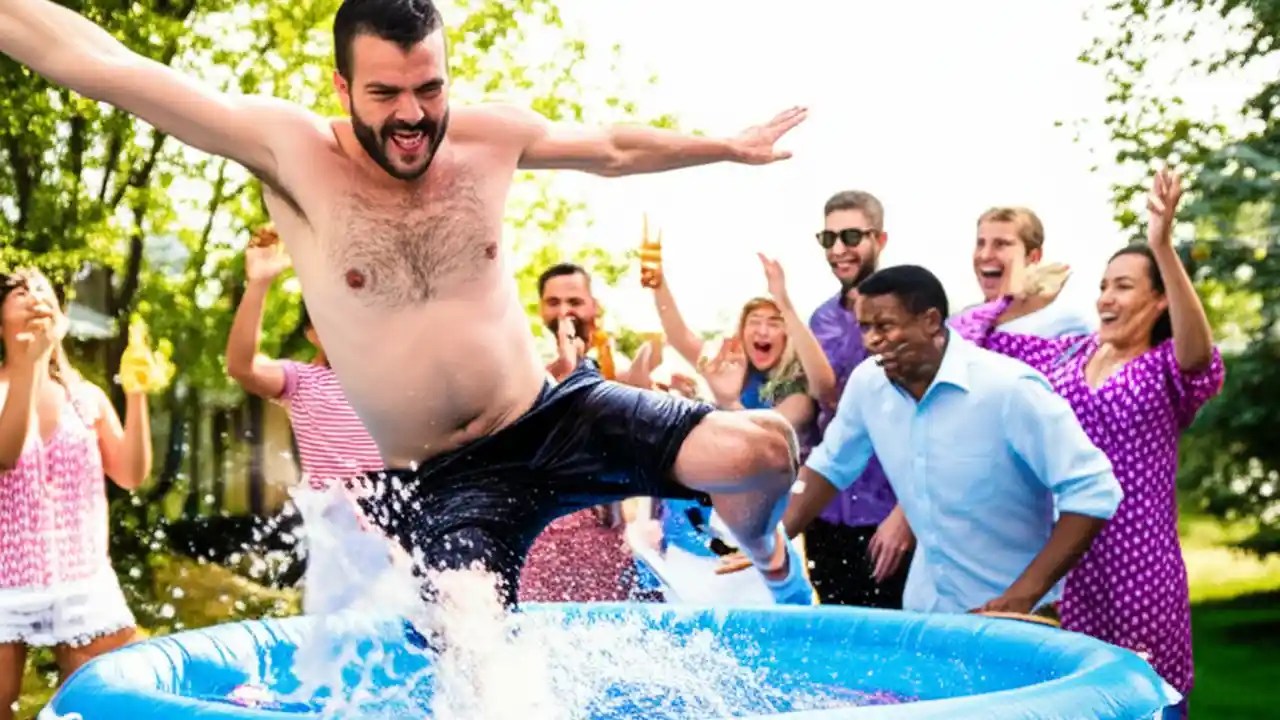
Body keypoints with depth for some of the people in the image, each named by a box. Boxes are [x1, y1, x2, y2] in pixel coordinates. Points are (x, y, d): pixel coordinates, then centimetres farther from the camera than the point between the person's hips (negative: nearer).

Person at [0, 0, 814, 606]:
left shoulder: (489, 136, -3)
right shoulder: (291, 151, -14)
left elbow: (613, 149, 17)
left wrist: (730, 146, 26)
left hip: (554, 420, 3)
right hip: (438, 481, -2)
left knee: (761, 446, -12)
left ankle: (763, 551, 23)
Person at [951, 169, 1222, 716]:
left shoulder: (1170, 370, -5)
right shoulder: (1064, 354, 9)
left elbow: (1200, 348, -30)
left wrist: (1163, 247, -40)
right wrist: (1017, 302, 6)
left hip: (1136, 561, -4)